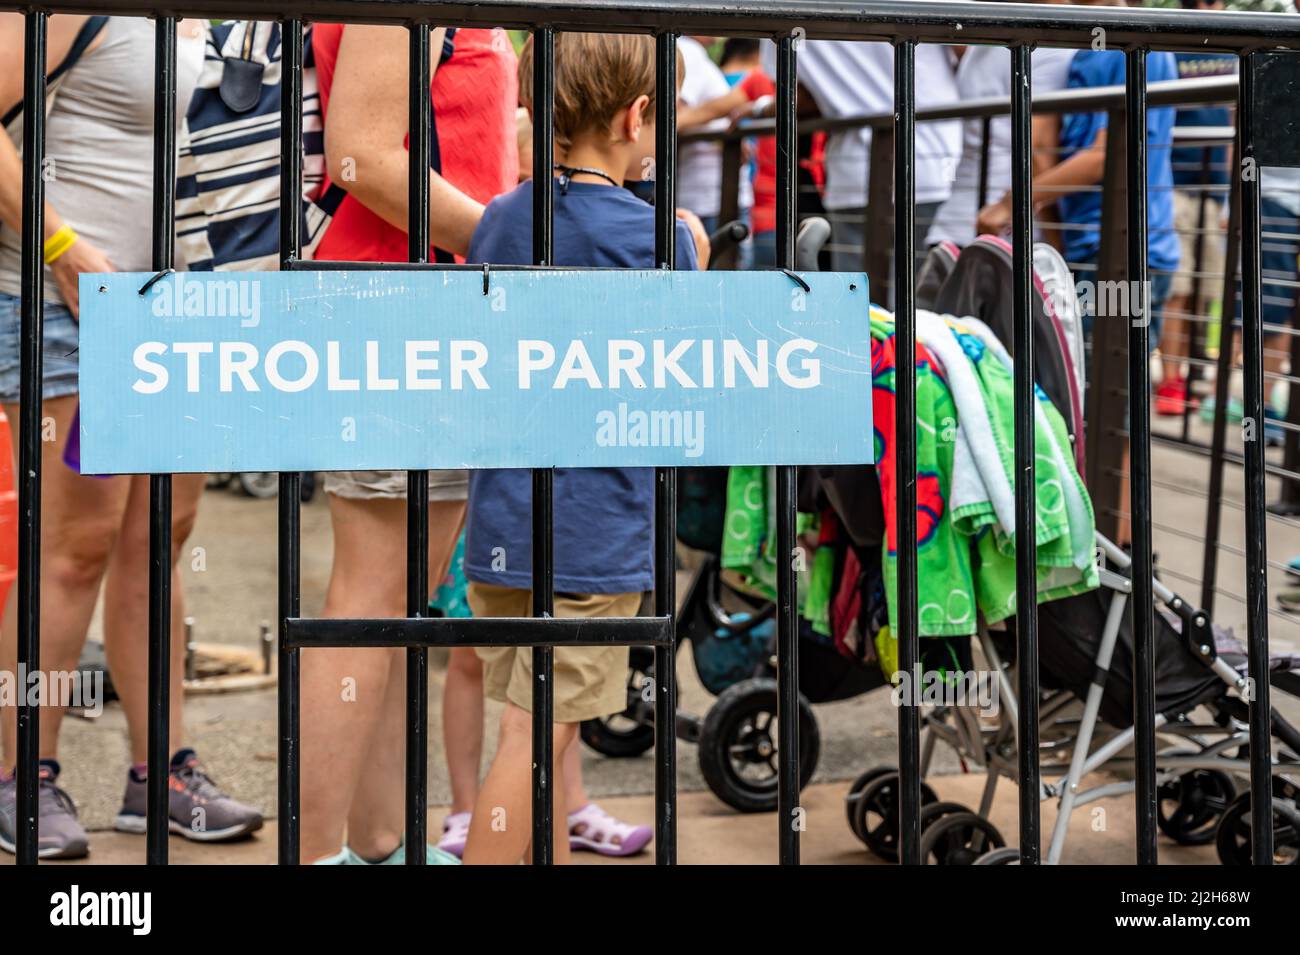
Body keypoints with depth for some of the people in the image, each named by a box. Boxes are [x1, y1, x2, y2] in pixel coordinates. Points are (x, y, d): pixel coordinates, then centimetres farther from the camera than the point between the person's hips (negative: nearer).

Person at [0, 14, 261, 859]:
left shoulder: (206, 24, 15)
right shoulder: (83, 13, -10)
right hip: (69, 303, -8)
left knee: (160, 536, 10)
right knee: (81, 542, -6)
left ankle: (160, 772, 18)